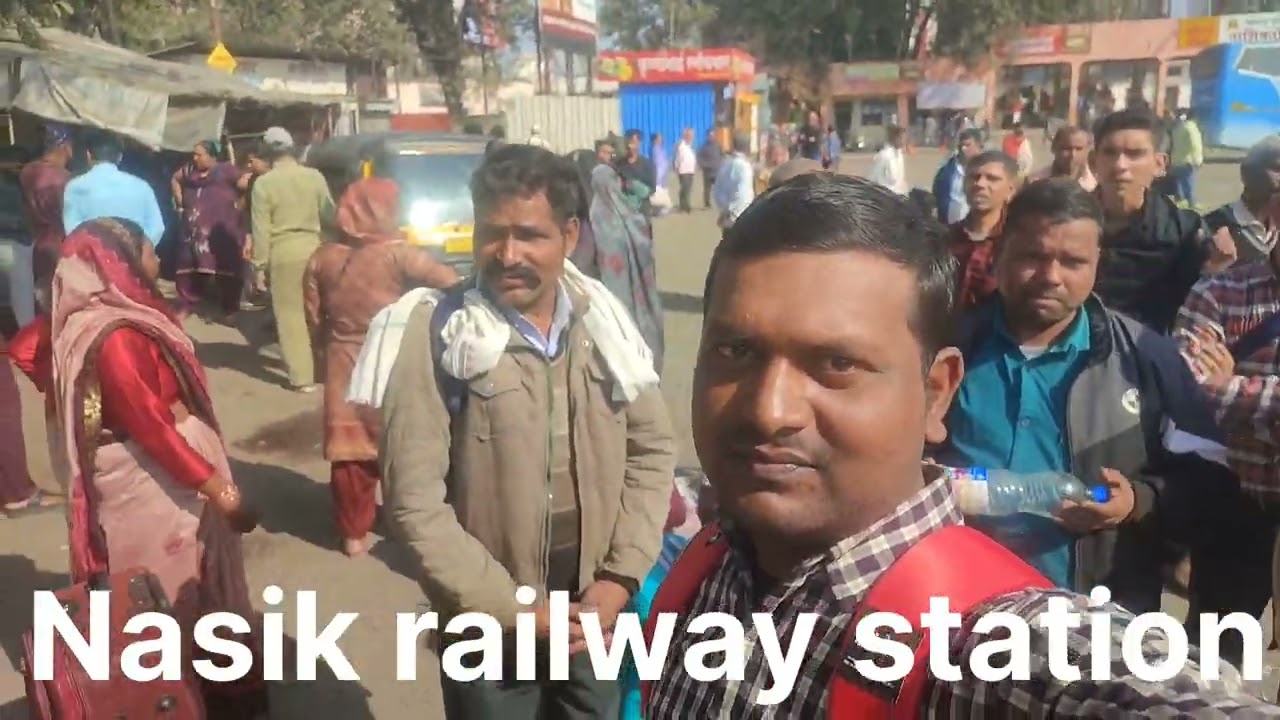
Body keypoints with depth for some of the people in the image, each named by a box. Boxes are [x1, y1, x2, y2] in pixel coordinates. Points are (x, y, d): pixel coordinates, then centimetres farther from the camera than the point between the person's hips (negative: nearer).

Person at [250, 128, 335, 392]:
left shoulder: (264, 182, -7)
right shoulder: (315, 176, 1)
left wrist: (260, 264, -1)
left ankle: (302, 377, 2)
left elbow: (261, 227, -7)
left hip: (283, 252, -3)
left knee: (291, 314, 2)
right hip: (313, 247, 3)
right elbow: (329, 214, 10)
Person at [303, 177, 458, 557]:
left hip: (344, 368, 3)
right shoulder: (398, 255, -15)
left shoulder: (323, 258, 0)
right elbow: (452, 284, -24)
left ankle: (354, 534, 18)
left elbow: (314, 319, 8)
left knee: (350, 449, 10)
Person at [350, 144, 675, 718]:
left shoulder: (602, 320, -1)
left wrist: (621, 576, -5)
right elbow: (414, 500, -14)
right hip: (491, 630, -3)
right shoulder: (434, 331, -13)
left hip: (596, 616, 4)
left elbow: (652, 448, 4)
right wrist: (510, 610, -14)